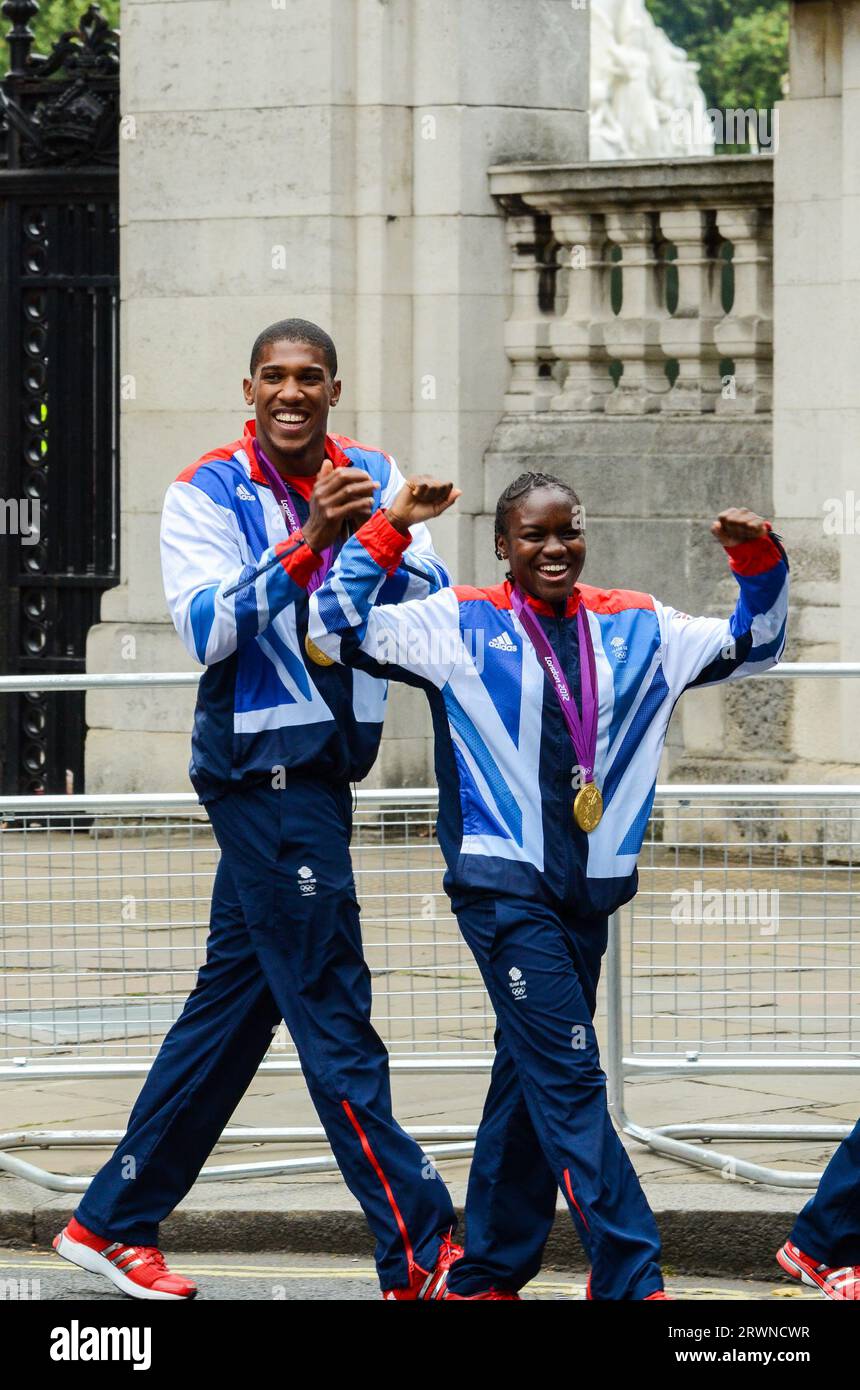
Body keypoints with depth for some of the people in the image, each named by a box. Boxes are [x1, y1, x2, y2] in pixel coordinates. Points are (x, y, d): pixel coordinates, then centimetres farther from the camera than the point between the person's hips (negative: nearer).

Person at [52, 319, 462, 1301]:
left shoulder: (371, 477, 8)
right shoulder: (207, 494, -7)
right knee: (333, 1013, -7)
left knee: (234, 1001, 12)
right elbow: (207, 630, -19)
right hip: (261, 766, -7)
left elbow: (435, 605, 1)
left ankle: (113, 1222, 21)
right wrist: (307, 541, -28)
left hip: (325, 765, 7)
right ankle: (420, 1258, -7)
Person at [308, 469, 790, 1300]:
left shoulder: (635, 629, 11)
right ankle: (632, 1279, -12)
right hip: (502, 887, -5)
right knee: (571, 1077, -11)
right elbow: (336, 631, -4)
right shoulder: (461, 625, 0)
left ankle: (486, 1276, 21)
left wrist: (759, 562, 1)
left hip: (589, 889, 5)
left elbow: (750, 646, 18)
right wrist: (389, 530, -11)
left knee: (532, 1077, 11)